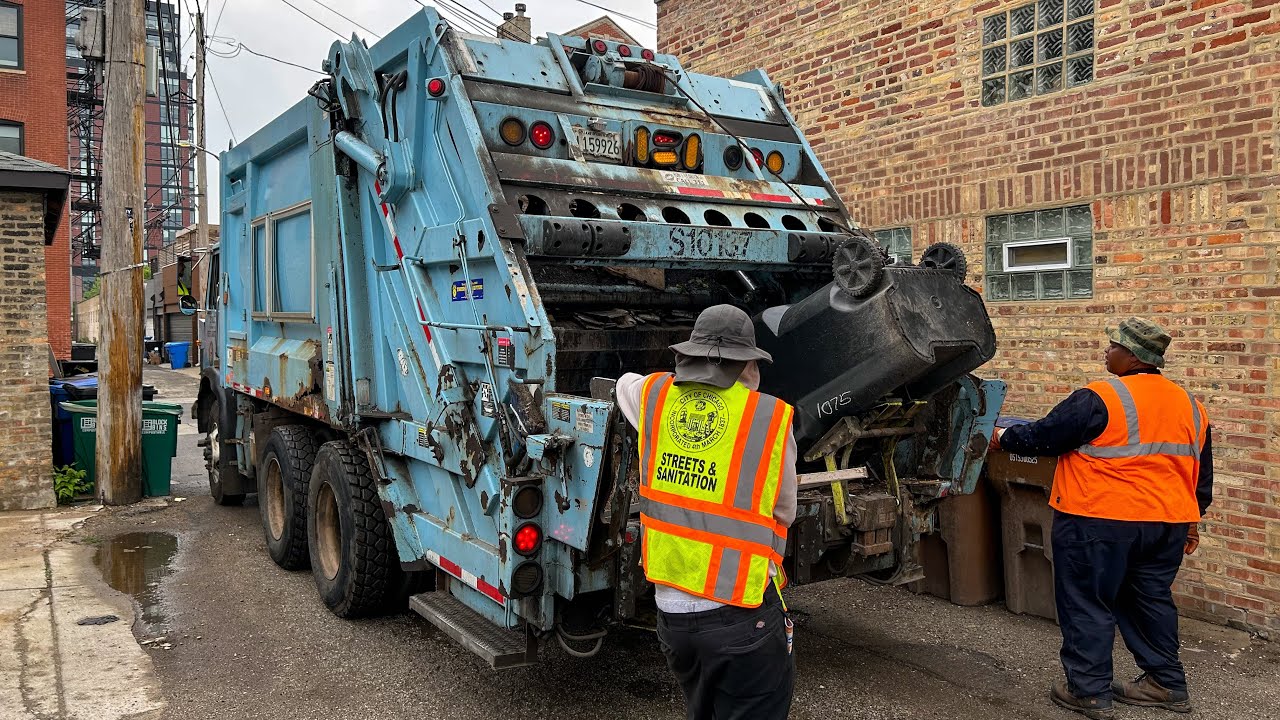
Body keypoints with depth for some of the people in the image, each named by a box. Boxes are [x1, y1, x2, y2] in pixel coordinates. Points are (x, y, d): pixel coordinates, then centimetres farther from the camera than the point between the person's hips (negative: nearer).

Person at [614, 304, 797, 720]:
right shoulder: (772, 418, -7)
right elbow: (784, 514, 7)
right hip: (742, 616, -4)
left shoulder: (653, 396, 1)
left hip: (670, 612, 5)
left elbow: (624, 383, 28)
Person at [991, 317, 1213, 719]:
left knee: (1087, 604, 4)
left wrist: (1004, 438, 8)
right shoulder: (1190, 406, 9)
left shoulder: (1100, 400, -16)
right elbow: (1201, 473, 18)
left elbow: (1043, 438, -9)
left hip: (1100, 524, -7)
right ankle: (1166, 683, 30)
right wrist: (1190, 519, 28)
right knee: (1150, 600, 20)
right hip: (1167, 524, 8)